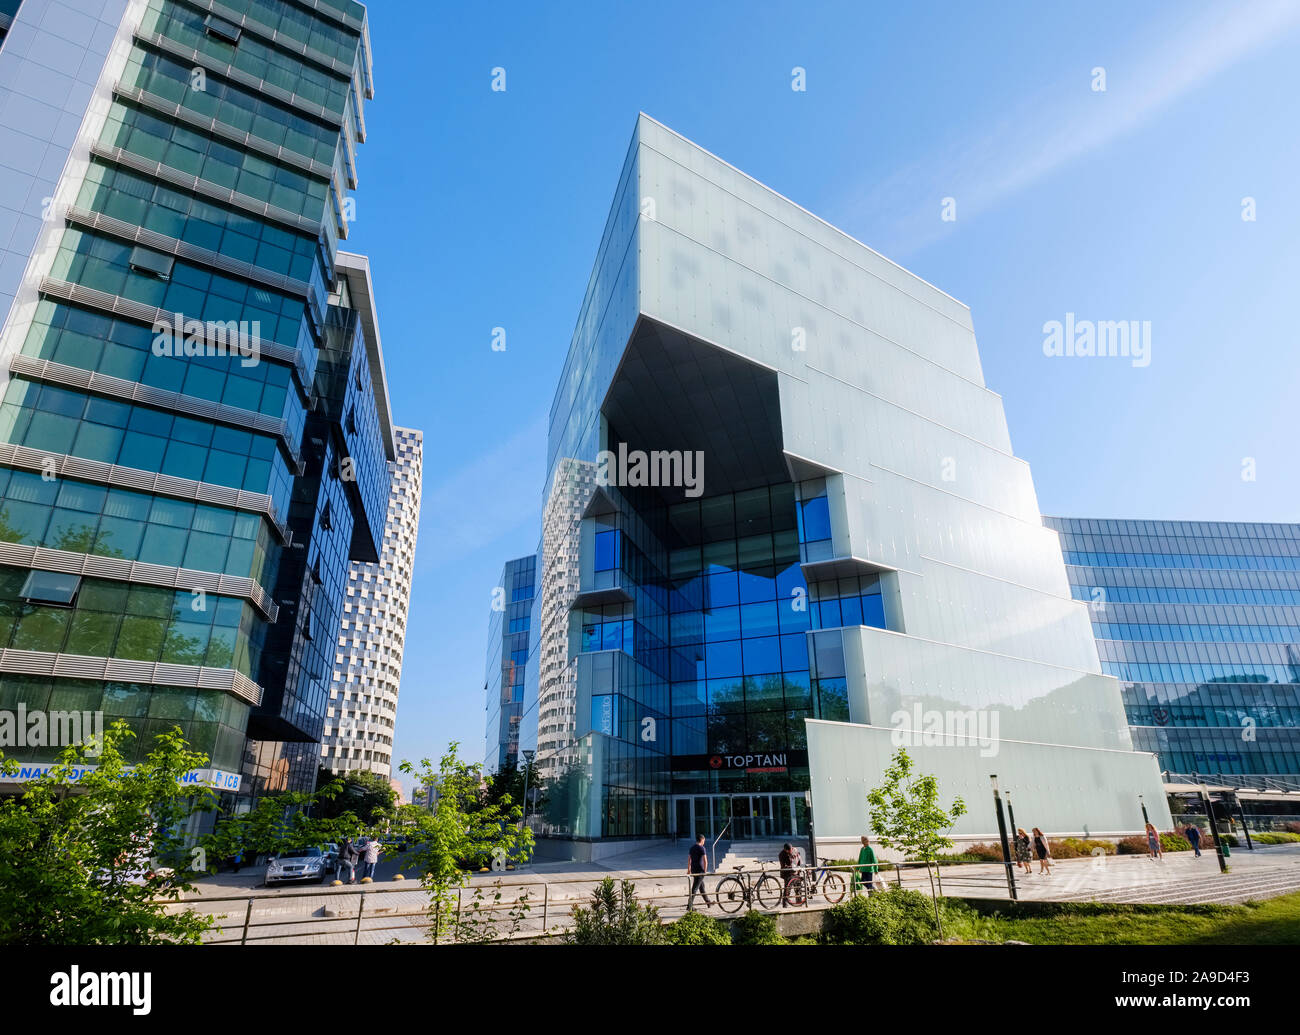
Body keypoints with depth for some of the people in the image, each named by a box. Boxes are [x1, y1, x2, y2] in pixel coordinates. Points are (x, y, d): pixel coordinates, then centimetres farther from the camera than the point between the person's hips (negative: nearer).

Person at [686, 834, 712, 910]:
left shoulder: (692, 848, 10)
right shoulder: (701, 848, -12)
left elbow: (689, 859, 16)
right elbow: (705, 861, -17)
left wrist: (688, 870, 23)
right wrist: (705, 871, -9)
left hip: (693, 870, 8)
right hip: (700, 870, -8)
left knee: (701, 886, 20)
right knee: (695, 888, -7)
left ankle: (708, 902, 32)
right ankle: (689, 906, -9)